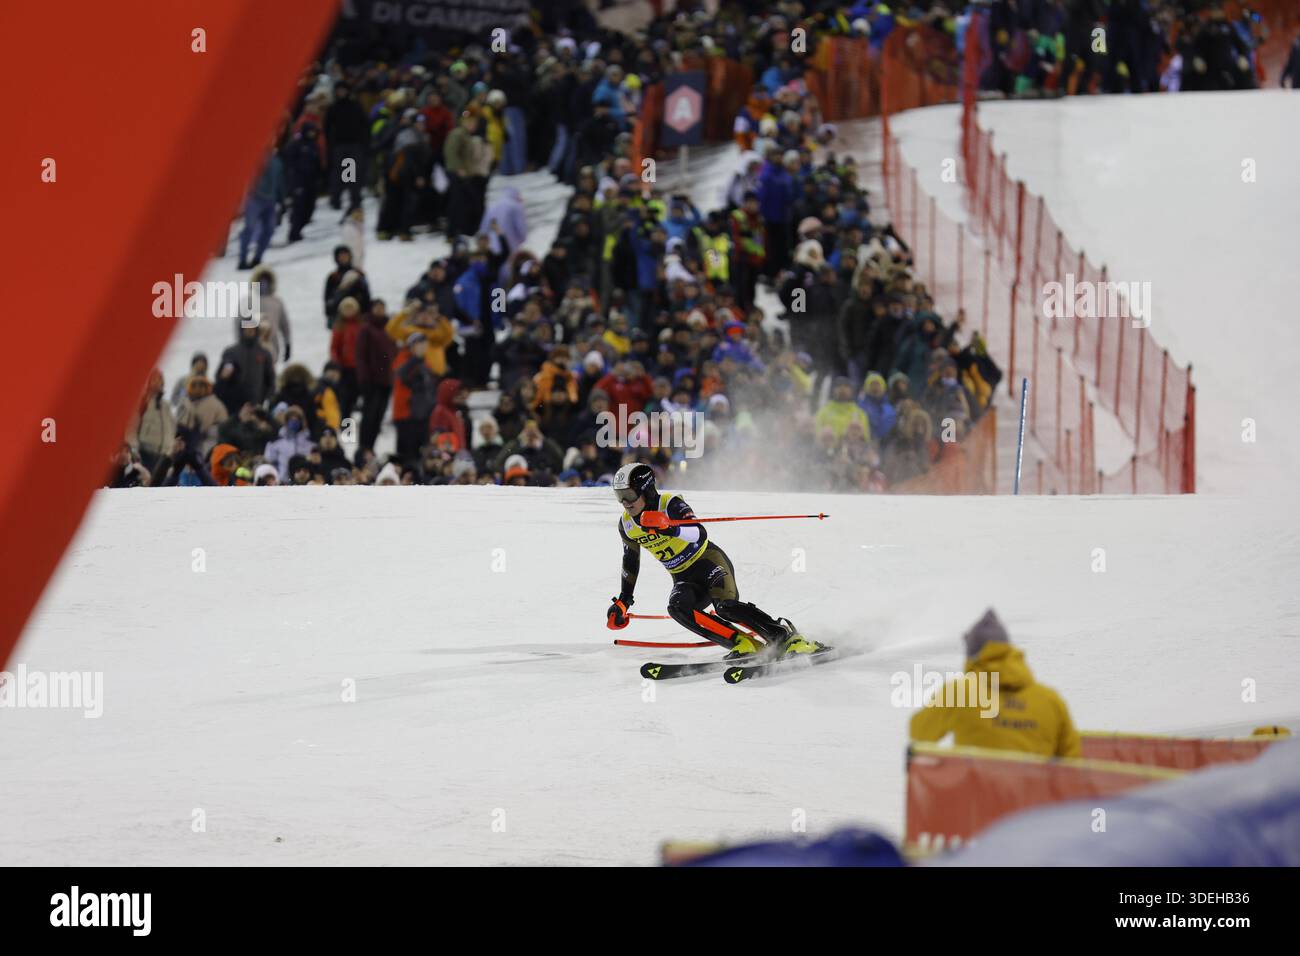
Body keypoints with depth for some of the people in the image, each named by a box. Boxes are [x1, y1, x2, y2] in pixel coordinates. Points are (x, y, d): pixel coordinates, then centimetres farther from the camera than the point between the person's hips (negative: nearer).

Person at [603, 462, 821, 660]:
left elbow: (700, 534, -34)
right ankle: (743, 644, -31)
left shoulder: (670, 504, -18)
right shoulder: (626, 525, 1)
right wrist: (623, 601, 20)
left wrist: (670, 528, -52)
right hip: (685, 580, 6)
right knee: (677, 607, -28)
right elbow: (630, 562, 20)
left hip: (708, 561, -6)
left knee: (726, 606, -33)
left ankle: (787, 636, -23)